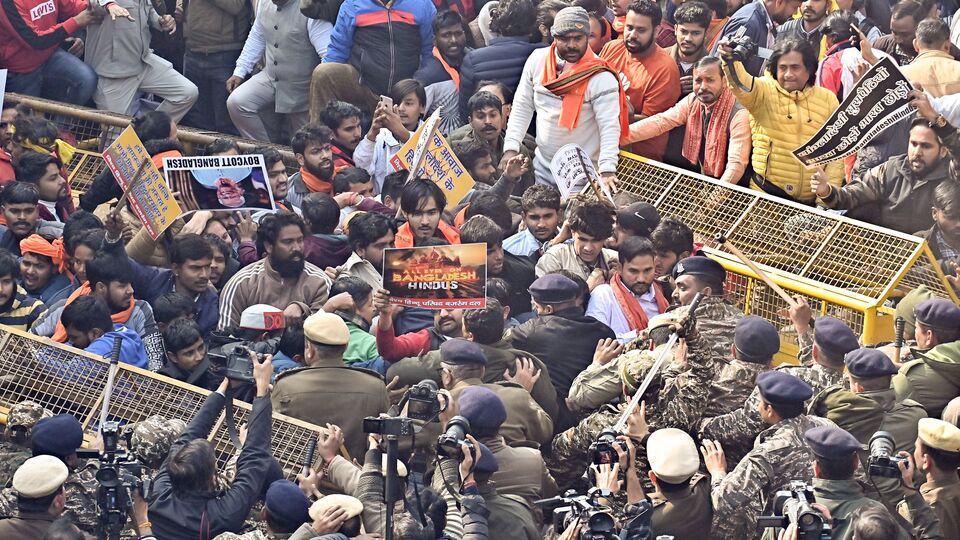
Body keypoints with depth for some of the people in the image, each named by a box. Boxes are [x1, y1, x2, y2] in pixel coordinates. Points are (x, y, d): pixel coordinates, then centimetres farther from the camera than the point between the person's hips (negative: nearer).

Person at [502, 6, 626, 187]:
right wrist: (511, 148, -5)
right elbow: (523, 107, 5)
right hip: (543, 167, 5)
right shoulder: (537, 60, -3)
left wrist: (607, 171, -32)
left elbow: (609, 127, -22)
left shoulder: (601, 77, -18)